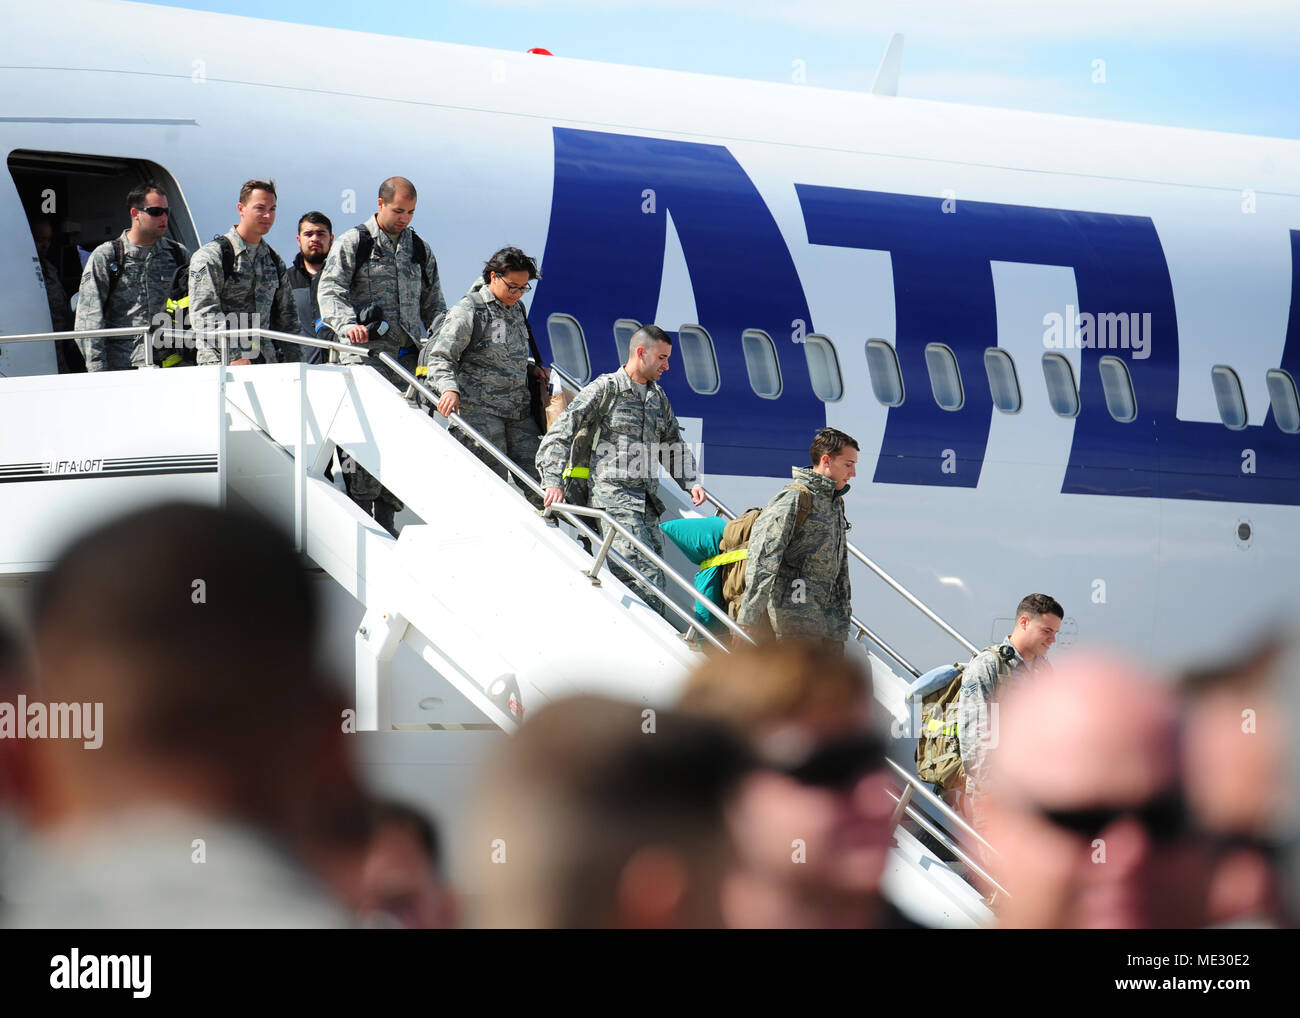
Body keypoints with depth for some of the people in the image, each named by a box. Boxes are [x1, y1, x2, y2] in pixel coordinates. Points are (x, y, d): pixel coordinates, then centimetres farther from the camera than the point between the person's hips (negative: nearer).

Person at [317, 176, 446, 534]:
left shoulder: (420, 250, 20)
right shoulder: (353, 243, 5)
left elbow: (433, 304, 27)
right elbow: (330, 289, -5)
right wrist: (347, 324, -23)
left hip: (405, 355, 5)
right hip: (364, 352, -5)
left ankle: (386, 519, 6)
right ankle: (360, 513, -16)